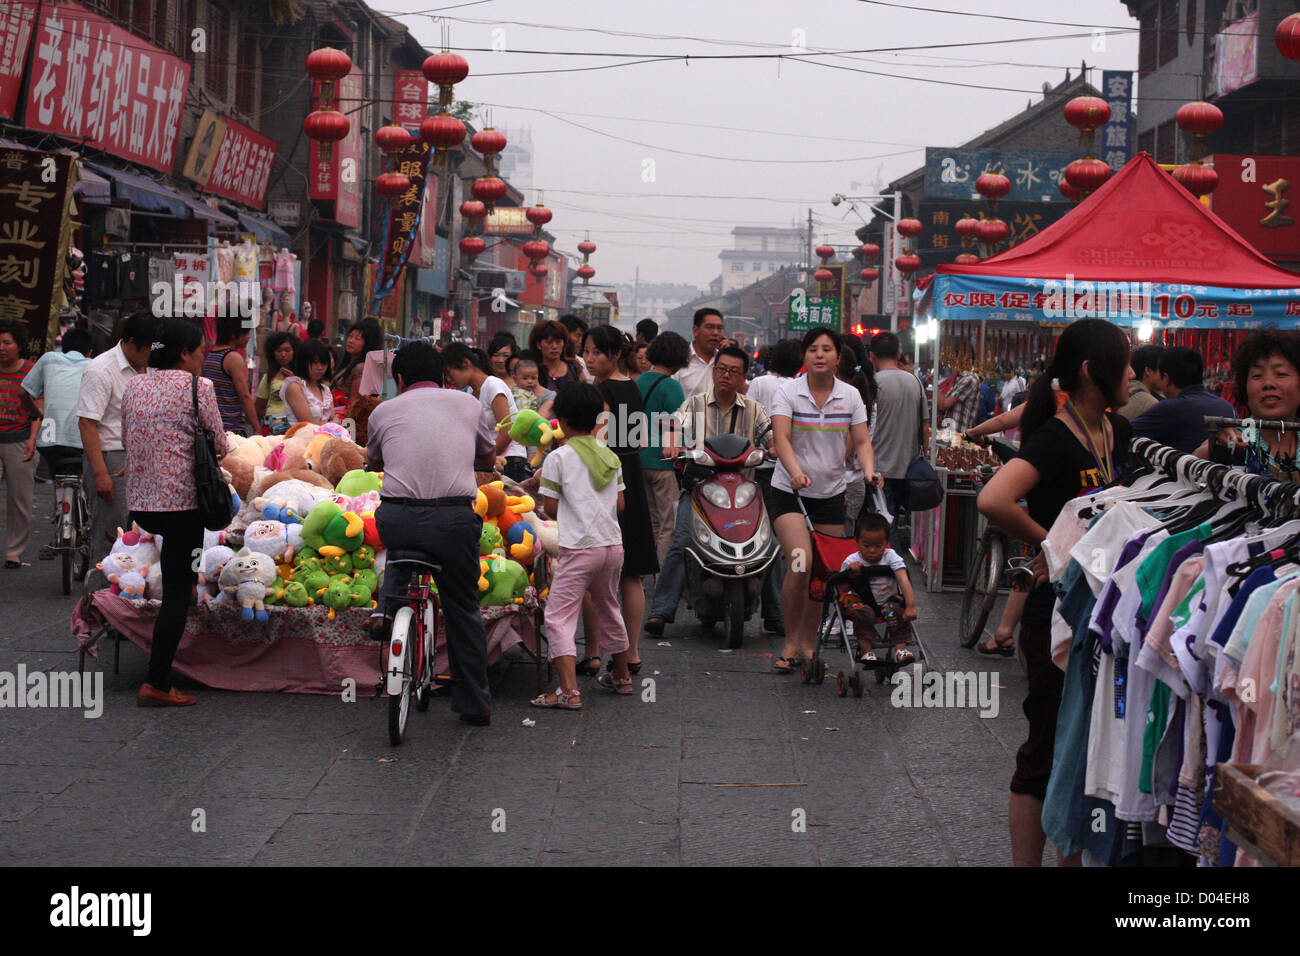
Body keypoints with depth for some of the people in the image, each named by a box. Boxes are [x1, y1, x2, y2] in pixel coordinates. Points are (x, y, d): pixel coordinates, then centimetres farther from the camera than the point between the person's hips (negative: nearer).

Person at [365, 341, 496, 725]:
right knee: (463, 608, 17)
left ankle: (386, 608, 13)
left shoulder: (384, 411, 16)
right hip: (455, 517, 0)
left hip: (396, 518, 0)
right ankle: (475, 703, 21)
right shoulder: (467, 403, 17)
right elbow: (488, 458, 33)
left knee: (401, 549, 37)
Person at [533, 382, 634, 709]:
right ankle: (622, 677, 37)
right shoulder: (610, 456, 10)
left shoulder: (559, 458, -6)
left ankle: (569, 691, -18)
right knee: (609, 610, 23)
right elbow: (620, 504, 11)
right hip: (613, 544, 7)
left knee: (559, 616, -6)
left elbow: (550, 507, -6)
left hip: (579, 547, -6)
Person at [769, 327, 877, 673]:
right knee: (801, 565, -19)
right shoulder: (789, 392, -6)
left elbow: (861, 441, 0)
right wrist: (796, 472, -35)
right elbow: (781, 438, -18)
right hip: (789, 490, -4)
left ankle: (806, 643, 20)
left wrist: (869, 471, -20)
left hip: (831, 493, 4)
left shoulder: (850, 395, 3)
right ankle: (790, 643, -4)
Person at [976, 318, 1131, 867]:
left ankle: (1076, 853, 28)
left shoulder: (1119, 432, 7)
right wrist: (1049, 543, -20)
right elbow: (993, 501, -34)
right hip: (1058, 616, -8)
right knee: (1049, 750, 1)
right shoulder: (1053, 440, -18)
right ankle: (1027, 861, 11)